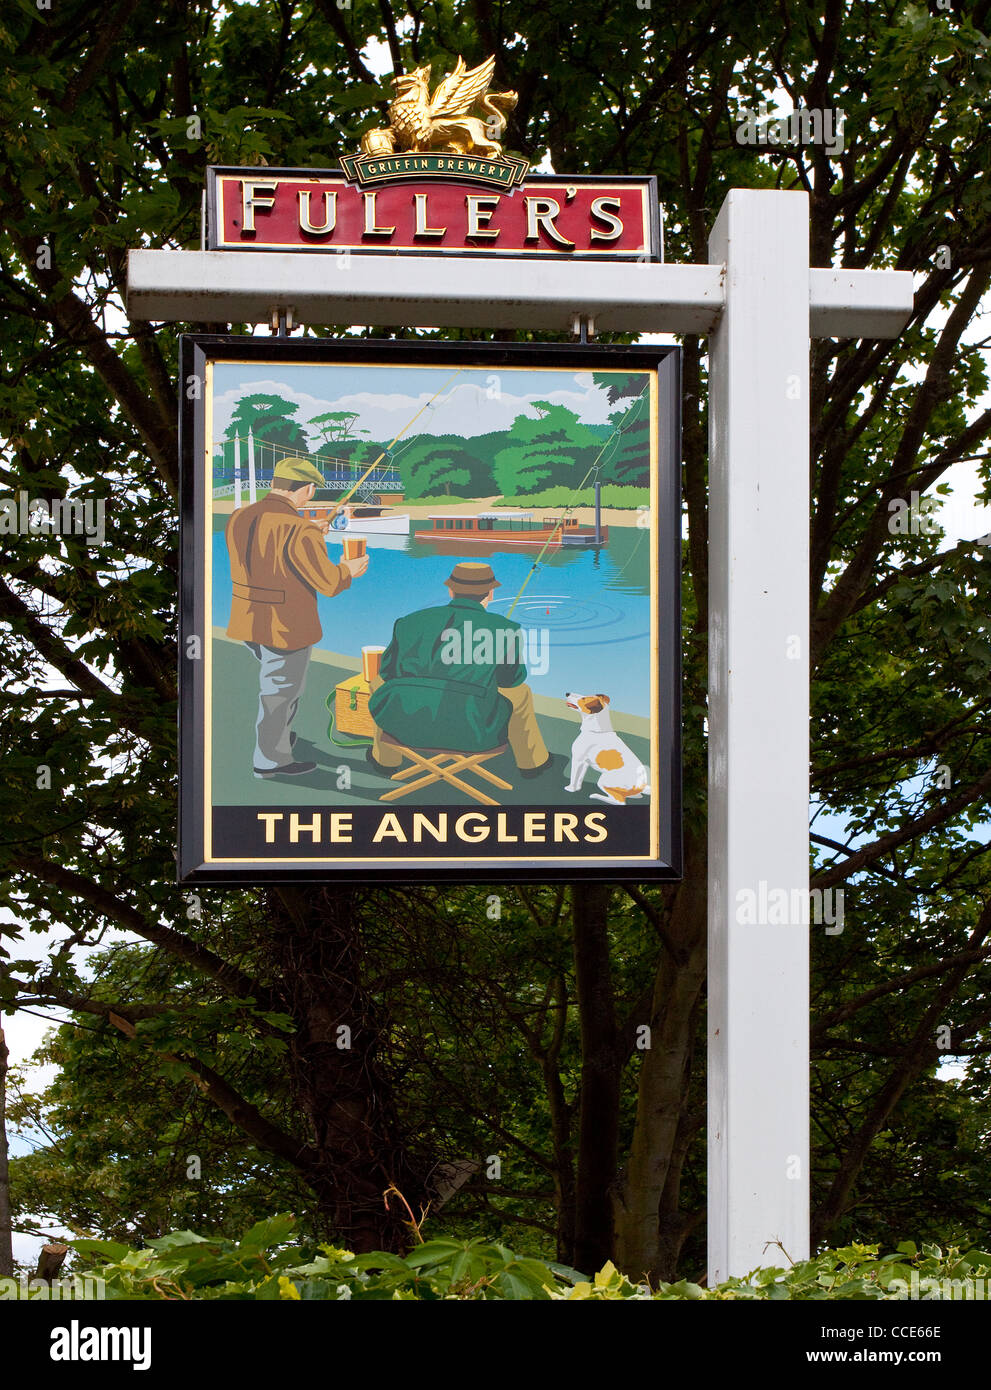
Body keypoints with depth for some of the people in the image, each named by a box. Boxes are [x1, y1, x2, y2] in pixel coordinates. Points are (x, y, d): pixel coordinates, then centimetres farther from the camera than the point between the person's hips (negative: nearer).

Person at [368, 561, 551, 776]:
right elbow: (512, 680, 14)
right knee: (520, 693, 27)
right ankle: (531, 761, 45)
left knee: (381, 684, 37)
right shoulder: (504, 630, 2)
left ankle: (385, 758, 53)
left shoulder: (410, 622, 9)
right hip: (467, 734, -2)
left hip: (405, 728, 2)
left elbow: (388, 672, 17)